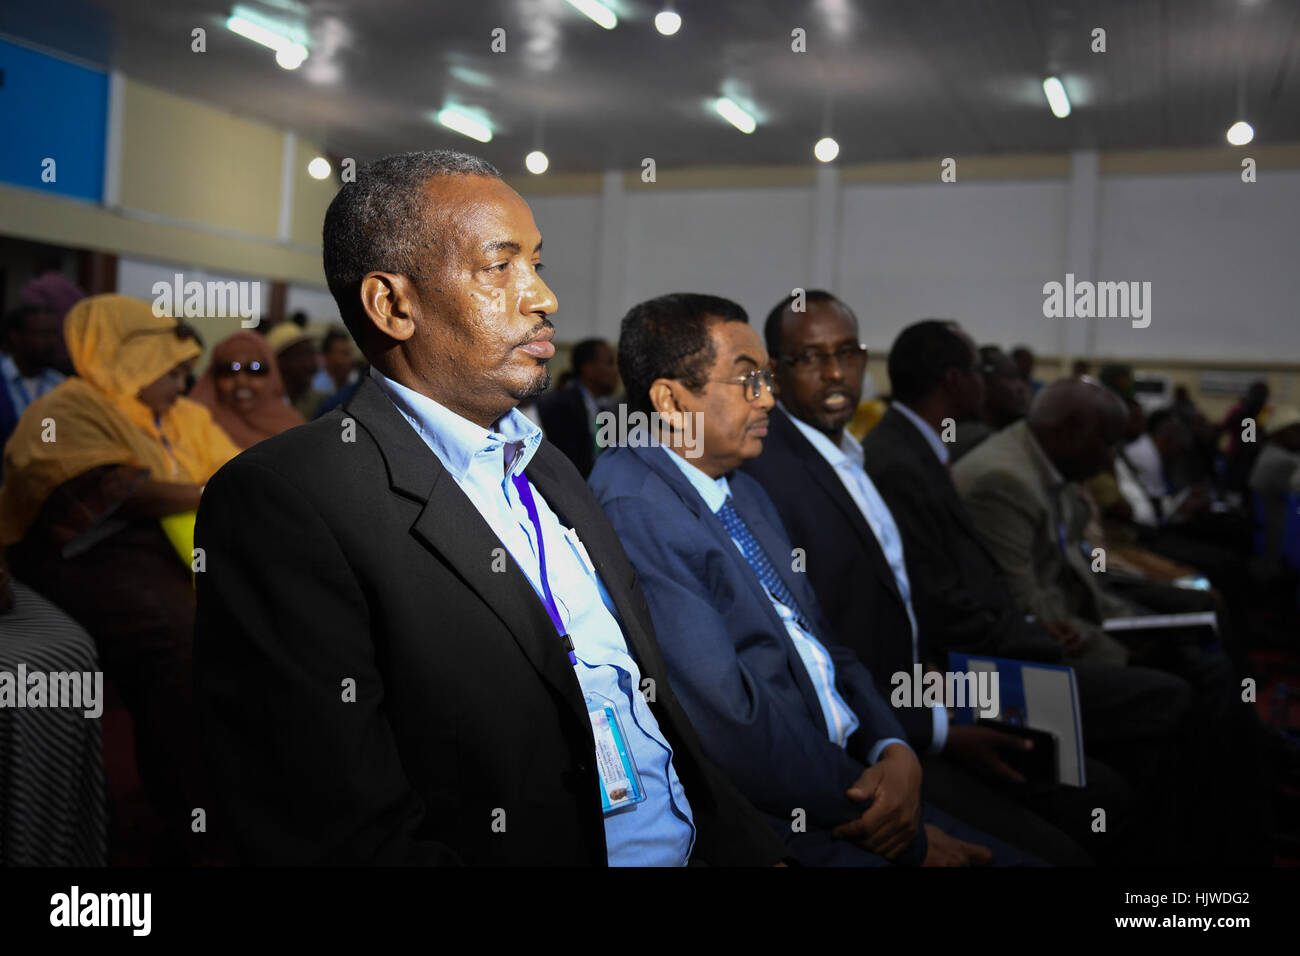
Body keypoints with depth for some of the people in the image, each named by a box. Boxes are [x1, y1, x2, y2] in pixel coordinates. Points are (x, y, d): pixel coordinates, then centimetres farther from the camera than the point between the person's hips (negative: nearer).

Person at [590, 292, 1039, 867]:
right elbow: (730, 722, -21)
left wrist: (896, 752, -4)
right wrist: (908, 839, -12)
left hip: (854, 770, 8)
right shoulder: (633, 509, -17)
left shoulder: (742, 490, 14)